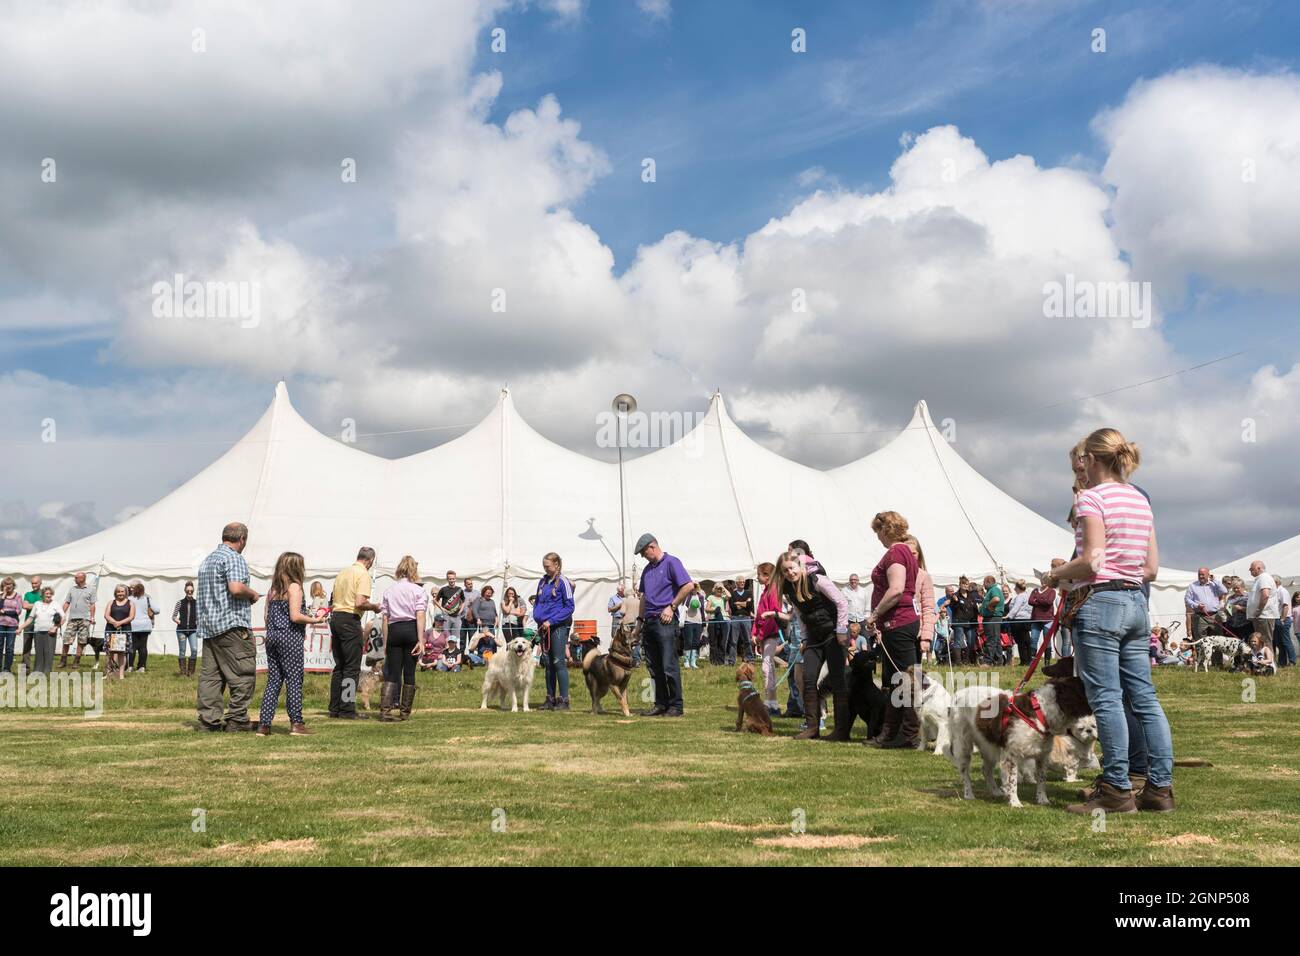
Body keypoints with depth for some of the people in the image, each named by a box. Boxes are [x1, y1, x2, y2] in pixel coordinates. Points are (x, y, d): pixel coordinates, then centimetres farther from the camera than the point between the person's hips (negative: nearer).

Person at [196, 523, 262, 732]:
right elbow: (236, 588, -24)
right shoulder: (234, 558, -9)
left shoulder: (207, 560, 20)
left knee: (209, 675, 6)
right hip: (232, 624, -9)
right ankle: (237, 719, -6)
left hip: (208, 626, 9)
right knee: (243, 674, -4)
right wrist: (253, 594, -4)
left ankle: (208, 720, 5)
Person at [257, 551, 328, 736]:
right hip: (290, 638, -7)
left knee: (273, 680, 8)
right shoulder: (294, 586, -9)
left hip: (272, 637, 7)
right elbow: (295, 616, -17)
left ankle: (264, 724, 5)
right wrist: (315, 620, -5)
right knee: (294, 680, -2)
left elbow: (267, 615, 13)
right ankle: (296, 723, -1)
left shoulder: (273, 588, 13)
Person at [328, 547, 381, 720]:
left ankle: (334, 709, 15)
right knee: (352, 667, -3)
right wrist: (374, 607, -2)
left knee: (339, 665, 13)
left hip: (335, 616, 8)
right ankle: (347, 710, -4)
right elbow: (360, 603, -19)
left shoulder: (343, 572, 14)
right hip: (350, 620, -8)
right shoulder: (363, 574, -9)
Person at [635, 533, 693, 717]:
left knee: (669, 666, -9)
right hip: (649, 622, 8)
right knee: (654, 667, 8)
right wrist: (641, 620, 18)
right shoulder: (647, 569, 19)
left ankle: (676, 706, -4)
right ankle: (661, 704, 14)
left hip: (665, 621, -8)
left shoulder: (671, 562, -4)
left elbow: (689, 586, -12)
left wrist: (672, 607, -11)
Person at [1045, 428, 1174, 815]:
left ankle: (1117, 790, -3)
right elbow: (1151, 568, 15)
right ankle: (1160, 787, 10)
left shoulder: (1092, 497, -8)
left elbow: (1091, 561, -16)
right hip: (1136, 603, 8)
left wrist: (1057, 574, 0)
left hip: (1102, 604, -8)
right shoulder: (1140, 500, 15)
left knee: (1106, 699, -5)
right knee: (1145, 698, 8)